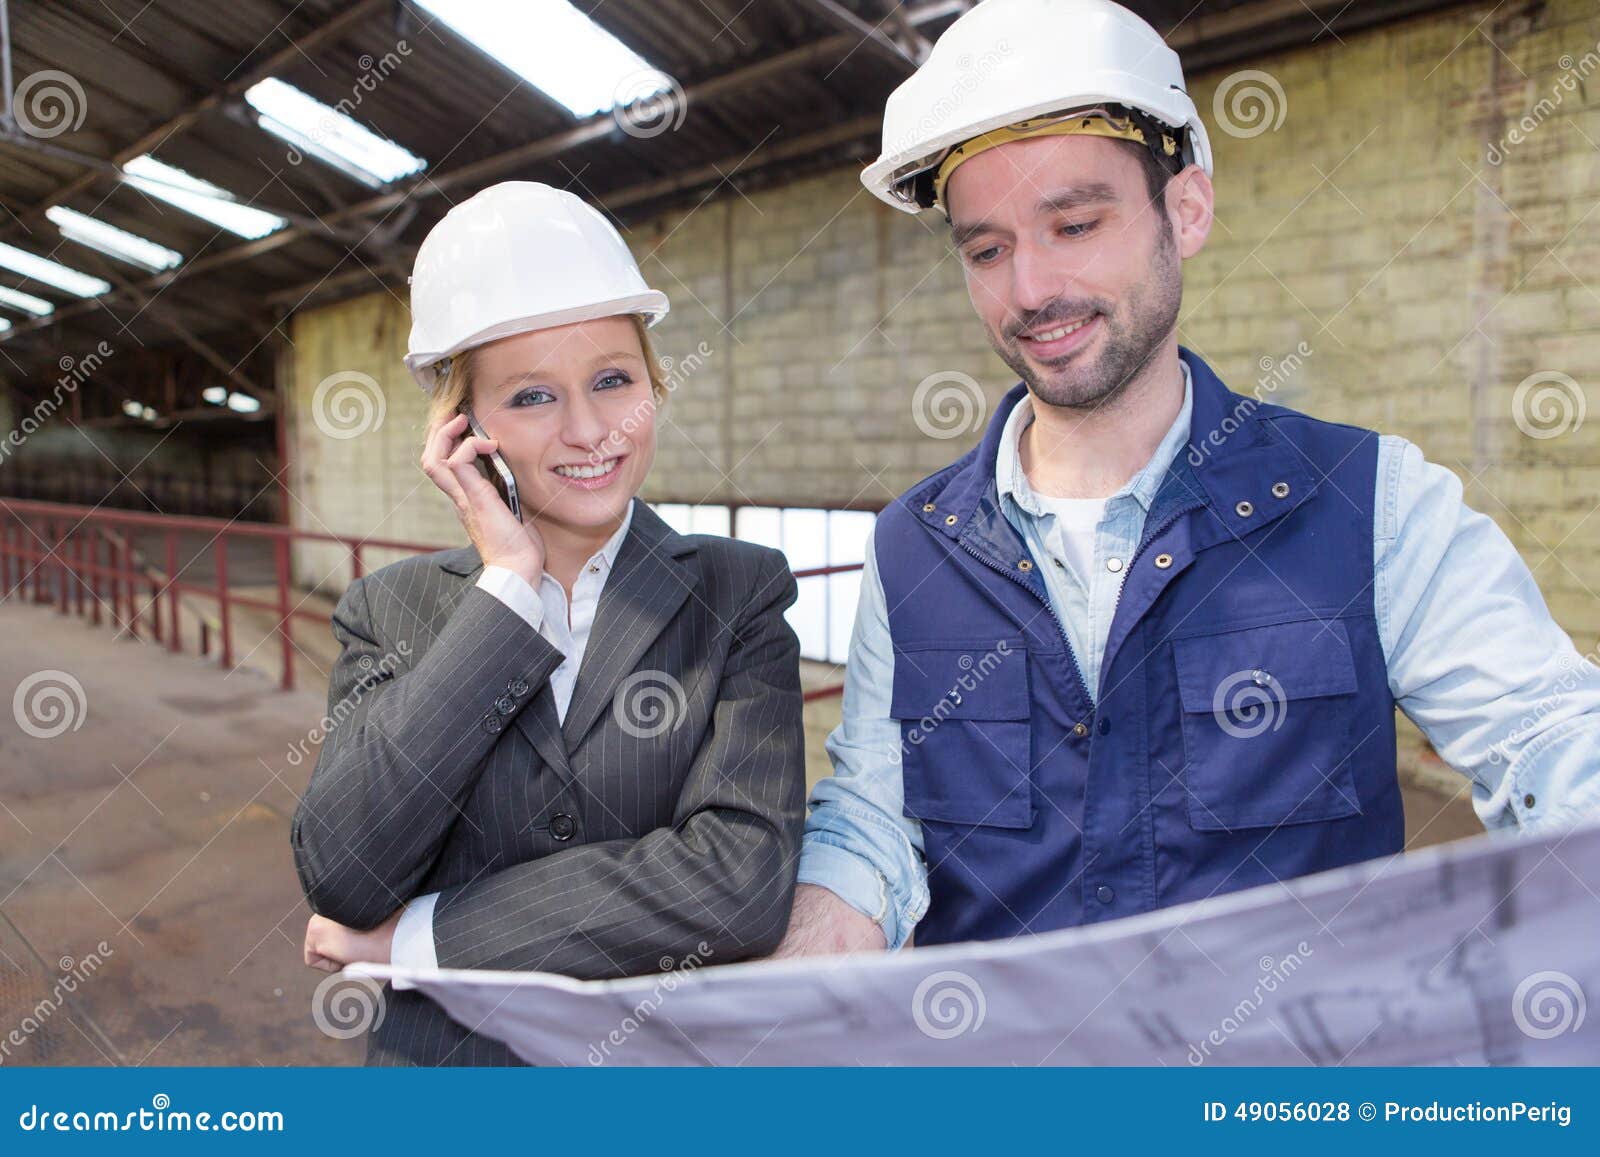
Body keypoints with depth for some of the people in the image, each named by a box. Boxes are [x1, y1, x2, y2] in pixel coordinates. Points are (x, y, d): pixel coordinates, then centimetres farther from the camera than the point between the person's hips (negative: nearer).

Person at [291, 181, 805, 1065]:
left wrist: (418, 937, -15)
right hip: (442, 1049, 1)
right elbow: (340, 879, -17)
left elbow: (743, 879, -21)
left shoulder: (739, 594, -9)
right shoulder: (390, 610, -4)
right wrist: (509, 588, -19)